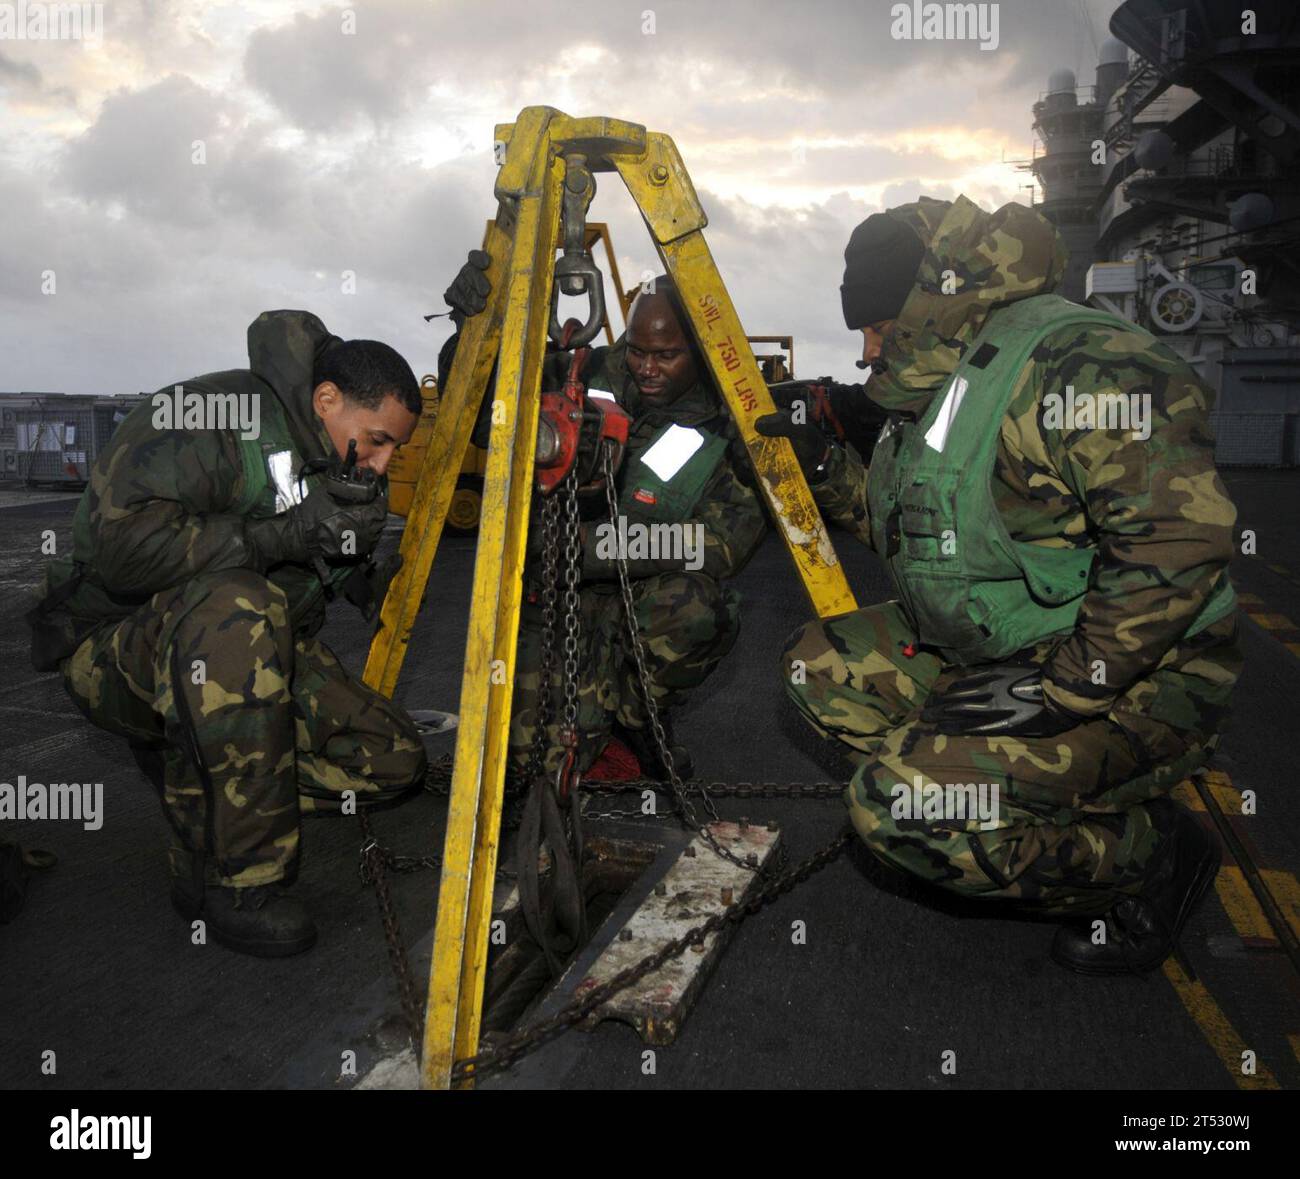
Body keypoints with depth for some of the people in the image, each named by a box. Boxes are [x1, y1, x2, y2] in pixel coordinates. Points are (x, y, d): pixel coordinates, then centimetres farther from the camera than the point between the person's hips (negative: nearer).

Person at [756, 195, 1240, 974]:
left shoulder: (1071, 362, -20)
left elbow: (1183, 535, -30)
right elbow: (917, 524, 25)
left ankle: (1155, 854, 0)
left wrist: (1066, 689, -28)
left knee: (899, 803, -24)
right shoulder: (939, 388, 12)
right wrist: (826, 470, 13)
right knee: (824, 666, 4)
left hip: (1131, 685, -10)